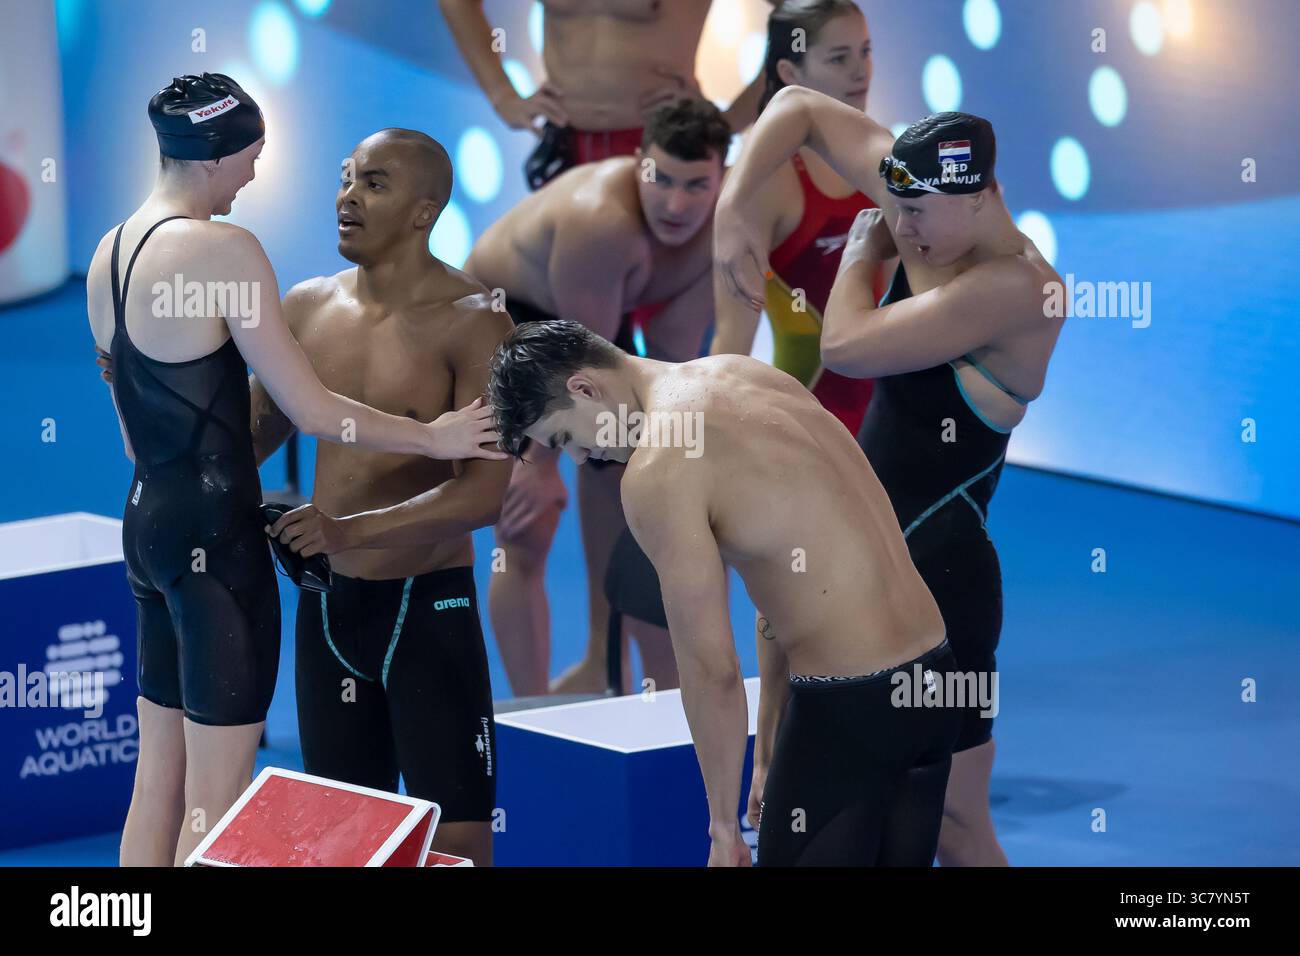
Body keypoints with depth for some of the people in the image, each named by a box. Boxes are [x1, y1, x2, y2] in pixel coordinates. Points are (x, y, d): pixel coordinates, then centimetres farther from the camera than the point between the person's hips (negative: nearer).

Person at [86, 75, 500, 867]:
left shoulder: (111, 250, 9)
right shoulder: (222, 248, -17)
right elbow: (313, 411, -15)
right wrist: (436, 437, -3)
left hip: (149, 516, 9)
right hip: (213, 529, -9)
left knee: (161, 776, 15)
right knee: (216, 800, -2)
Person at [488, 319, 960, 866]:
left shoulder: (657, 468, -14)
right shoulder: (748, 376, 12)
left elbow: (711, 669, -13)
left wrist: (723, 826, -3)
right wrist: (770, 750, 21)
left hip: (849, 710, -9)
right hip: (931, 681, 9)